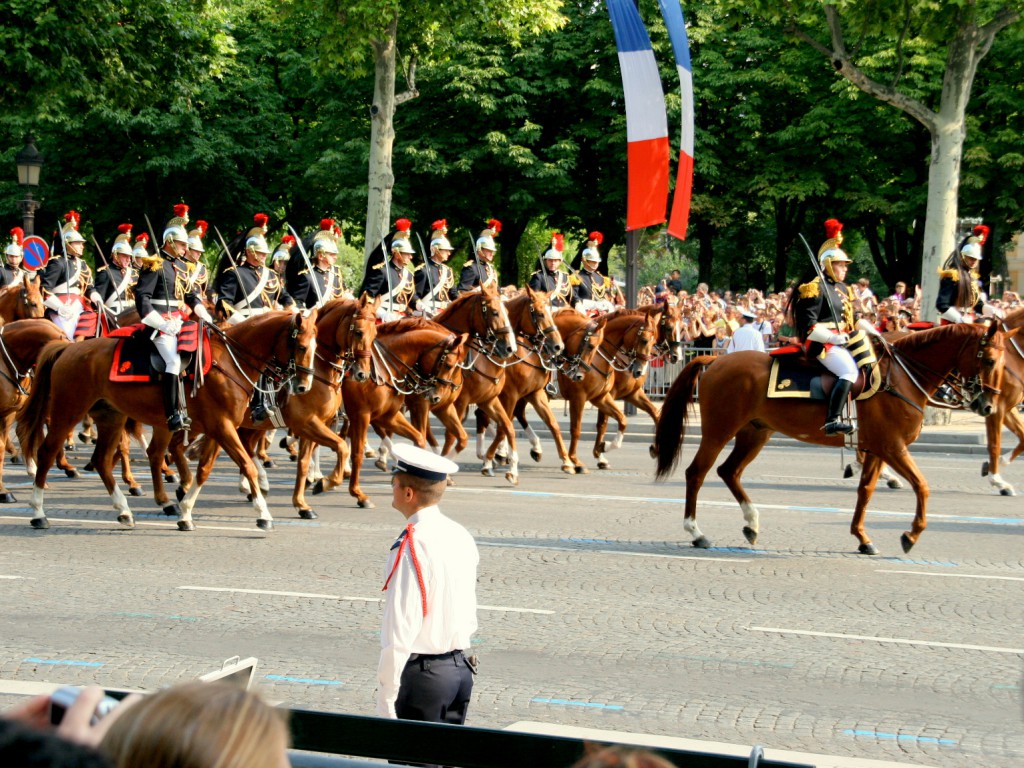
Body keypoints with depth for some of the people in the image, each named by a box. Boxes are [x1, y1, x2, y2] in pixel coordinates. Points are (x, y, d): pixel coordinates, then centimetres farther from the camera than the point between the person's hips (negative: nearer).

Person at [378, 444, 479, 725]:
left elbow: (400, 629, -18)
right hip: (461, 668, 8)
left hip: (421, 671, -8)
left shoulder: (410, 546, -17)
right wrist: (454, 654, 19)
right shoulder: (462, 537, 8)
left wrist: (386, 697, -14)